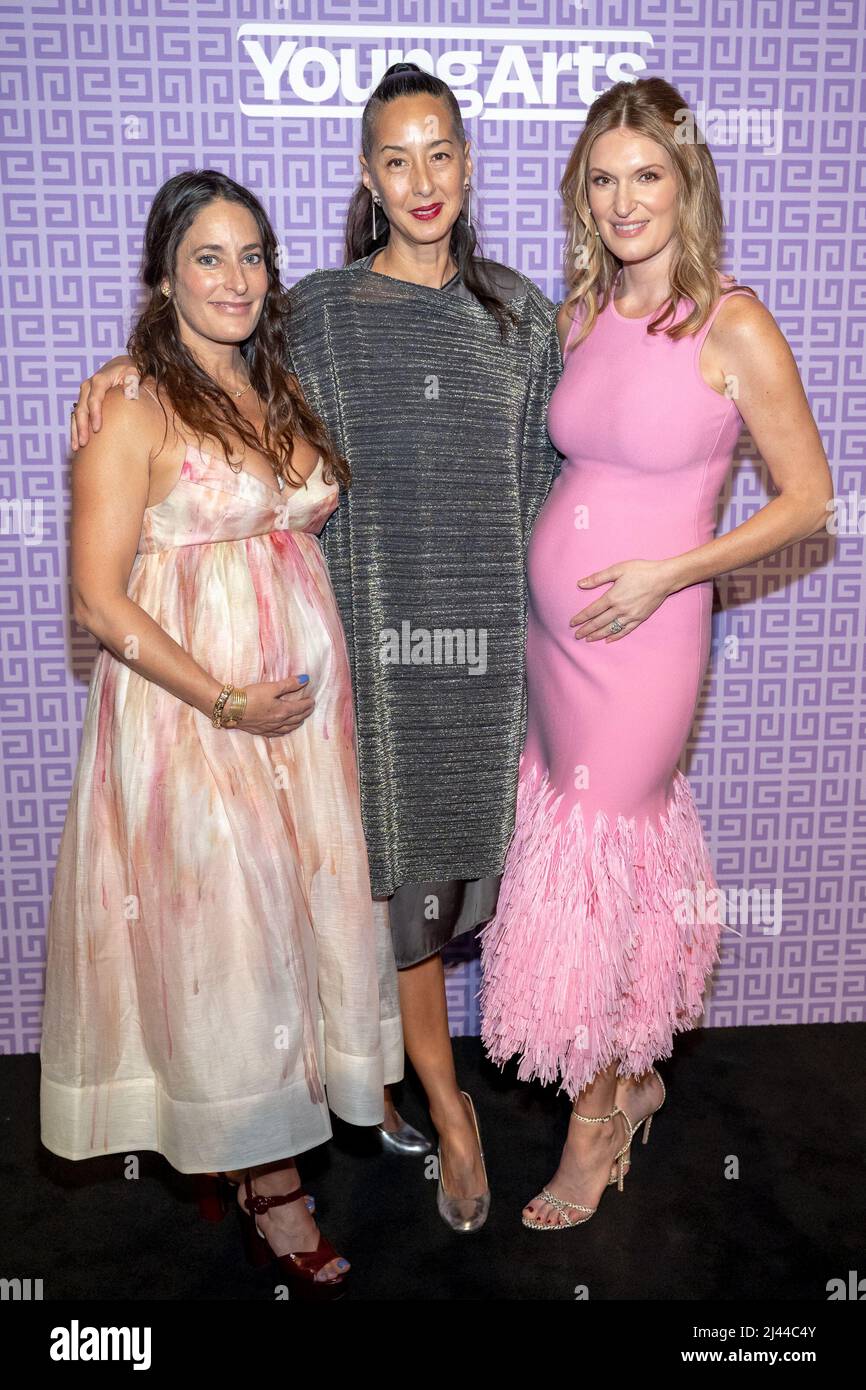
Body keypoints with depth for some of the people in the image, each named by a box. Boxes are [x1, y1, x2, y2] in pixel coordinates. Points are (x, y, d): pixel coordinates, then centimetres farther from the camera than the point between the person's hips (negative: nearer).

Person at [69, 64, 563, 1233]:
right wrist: (134, 360, -4)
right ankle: (450, 1112, 21)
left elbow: (547, 471, 12)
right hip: (374, 630, -3)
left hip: (487, 630, 3)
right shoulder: (318, 309, 2)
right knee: (401, 869, 2)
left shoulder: (519, 310, 9)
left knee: (456, 852, 10)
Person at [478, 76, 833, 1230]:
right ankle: (638, 1074, 38)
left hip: (641, 639, -6)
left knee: (592, 866, 2)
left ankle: (597, 1127, 25)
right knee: (623, 836, 16)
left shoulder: (733, 326, -10)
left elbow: (810, 501, -8)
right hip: (553, 625, 6)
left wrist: (667, 573, -15)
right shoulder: (581, 315, 7)